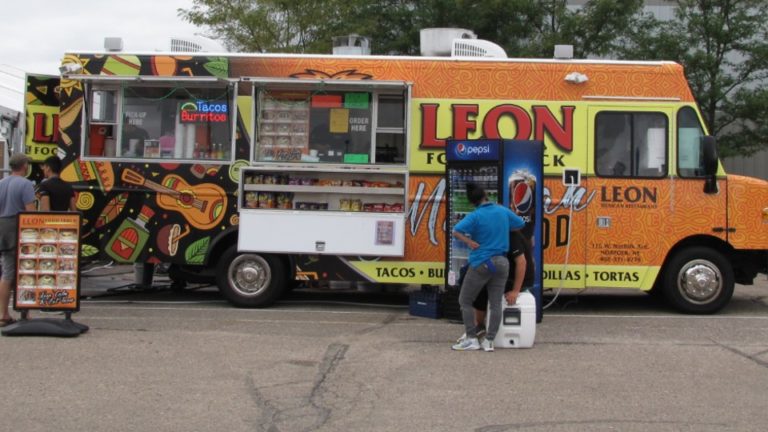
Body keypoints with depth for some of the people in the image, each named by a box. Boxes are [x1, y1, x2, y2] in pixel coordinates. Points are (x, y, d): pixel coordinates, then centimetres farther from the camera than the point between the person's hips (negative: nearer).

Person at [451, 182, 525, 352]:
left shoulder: (475, 216, -11)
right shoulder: (503, 211, 3)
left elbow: (456, 231, -24)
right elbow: (521, 224, 19)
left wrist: (469, 242, -13)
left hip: (481, 263, -5)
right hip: (501, 263, 5)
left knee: (465, 301, 7)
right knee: (495, 304, 6)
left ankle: (472, 339, 4)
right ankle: (489, 341, 6)